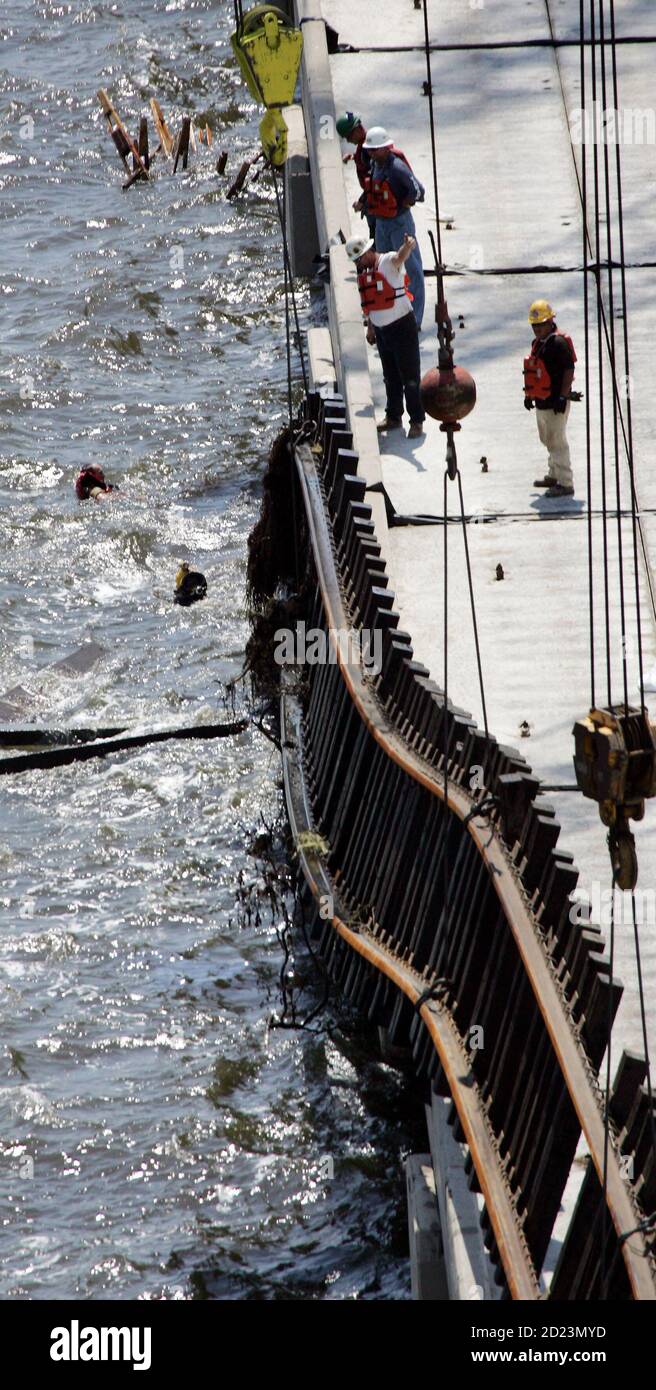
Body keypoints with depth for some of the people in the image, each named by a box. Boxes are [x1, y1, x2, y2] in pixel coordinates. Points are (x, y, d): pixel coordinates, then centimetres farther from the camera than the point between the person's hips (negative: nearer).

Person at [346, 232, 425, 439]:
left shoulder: (389, 262, -15)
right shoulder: (363, 272, 8)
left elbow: (401, 257, -39)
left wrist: (408, 246, -61)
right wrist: (370, 327, 23)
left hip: (402, 326, -7)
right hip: (381, 330, 7)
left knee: (410, 376, -2)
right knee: (391, 377, 17)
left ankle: (417, 421, 4)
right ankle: (393, 417, 29)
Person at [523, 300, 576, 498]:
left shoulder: (558, 343, -16)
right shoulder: (538, 343, 13)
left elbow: (569, 370, -20)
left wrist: (563, 397, -23)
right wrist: (529, 395, 24)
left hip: (555, 402, -10)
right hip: (542, 402, 10)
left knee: (557, 442, -8)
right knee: (548, 441, 20)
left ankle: (565, 483, -5)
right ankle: (554, 475, 34)